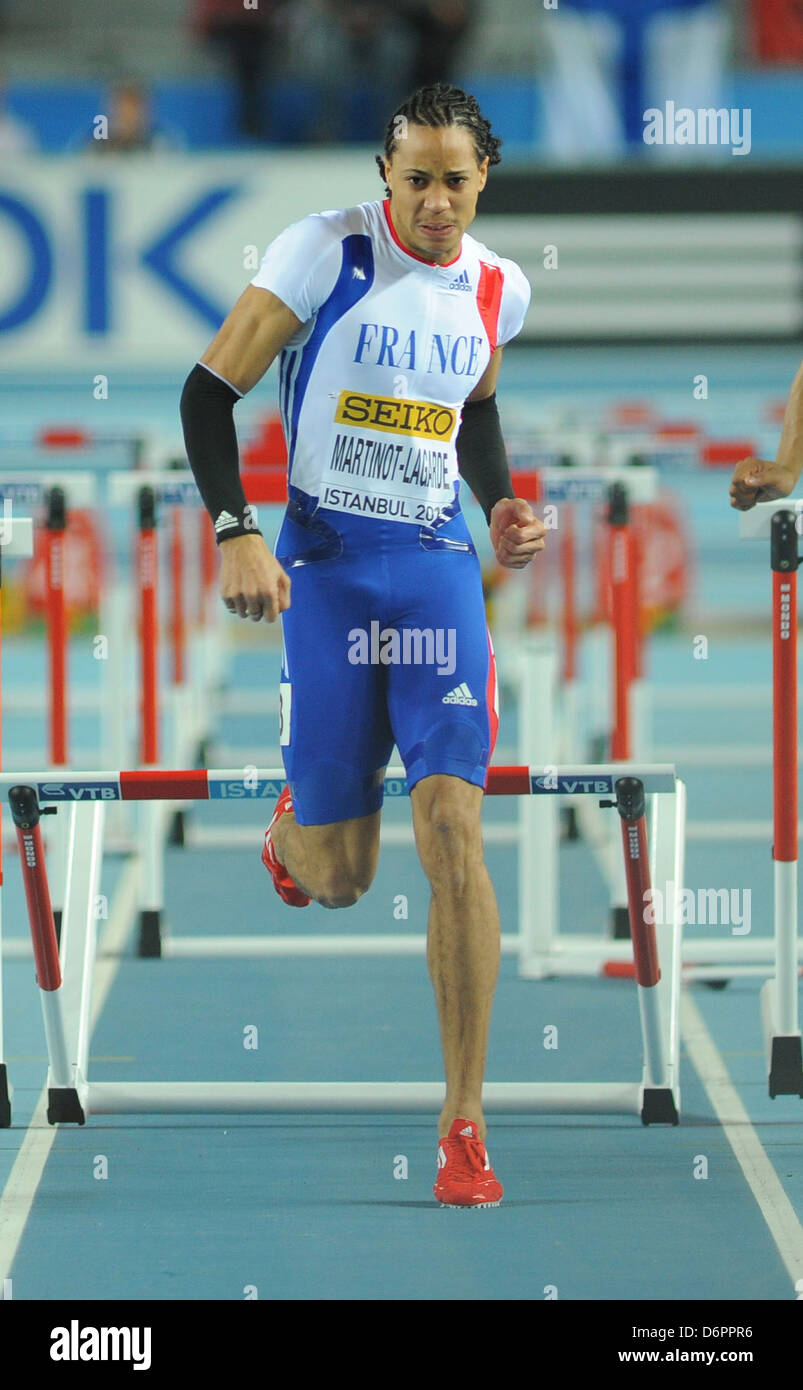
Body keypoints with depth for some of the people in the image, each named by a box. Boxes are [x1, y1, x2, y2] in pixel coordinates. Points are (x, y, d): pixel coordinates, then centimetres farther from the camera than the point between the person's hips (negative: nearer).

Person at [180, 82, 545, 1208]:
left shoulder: (497, 290, 6)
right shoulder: (326, 251, -8)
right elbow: (210, 391, -6)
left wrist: (503, 505, 8)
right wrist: (236, 529, -18)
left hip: (439, 568, 2)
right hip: (325, 565, -2)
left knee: (453, 833, -14)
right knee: (338, 880, 1)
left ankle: (463, 1126, -10)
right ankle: (295, 827, 44)